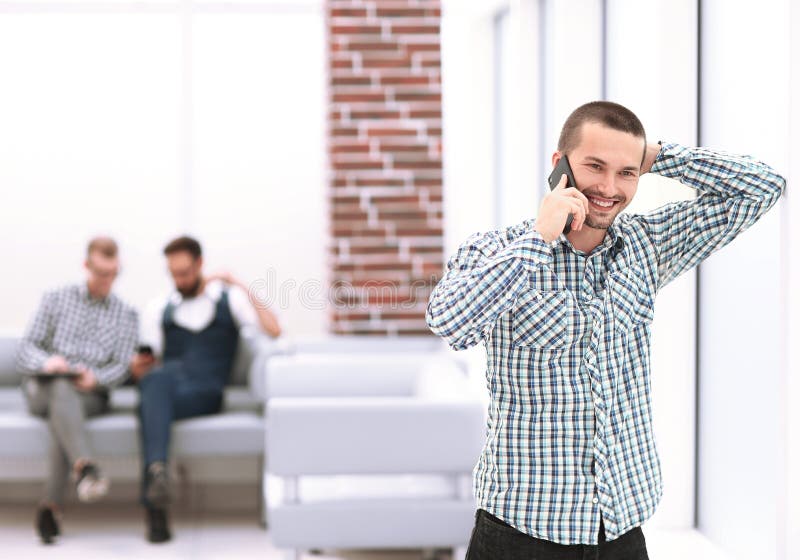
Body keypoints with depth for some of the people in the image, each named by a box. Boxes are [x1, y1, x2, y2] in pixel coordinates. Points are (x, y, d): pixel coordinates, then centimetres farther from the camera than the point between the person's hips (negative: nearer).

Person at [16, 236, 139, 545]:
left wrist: (96, 378, -18)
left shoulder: (126, 315, 16)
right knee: (62, 389, -38)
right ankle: (85, 467, -63)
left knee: (61, 414, -36)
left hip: (89, 394, 0)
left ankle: (51, 505, -42)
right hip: (42, 388, 0)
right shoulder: (56, 299, 15)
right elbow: (26, 350, 7)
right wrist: (46, 362, -17)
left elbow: (120, 368, 6)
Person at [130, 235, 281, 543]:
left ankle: (152, 501, -49)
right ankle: (157, 470, -57)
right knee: (159, 378, -38)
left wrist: (240, 286, -2)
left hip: (205, 394, -2)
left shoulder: (229, 299, 15)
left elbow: (273, 330, -2)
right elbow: (150, 365, 24)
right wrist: (138, 367, -1)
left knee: (151, 404, -37)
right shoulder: (159, 309, 25)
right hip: (164, 391, 2)